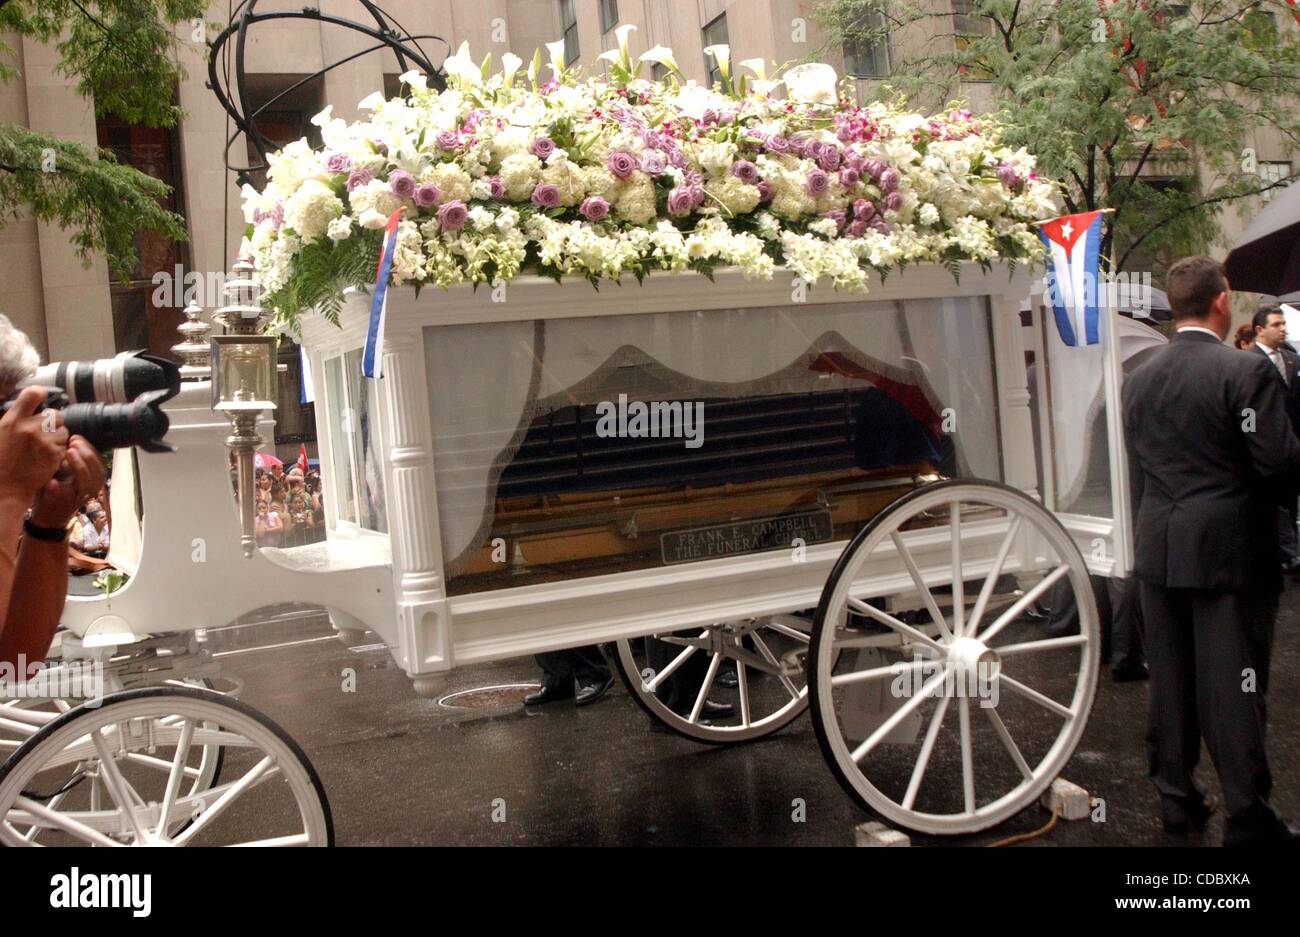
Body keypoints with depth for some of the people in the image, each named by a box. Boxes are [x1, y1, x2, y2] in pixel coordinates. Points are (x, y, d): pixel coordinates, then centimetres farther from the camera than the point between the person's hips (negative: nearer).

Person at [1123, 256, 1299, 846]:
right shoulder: (1246, 371, -13)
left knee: (1169, 681, 14)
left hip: (1158, 551, 6)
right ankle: (1247, 820, 11)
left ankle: (1176, 798, 25)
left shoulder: (1138, 379, 5)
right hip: (1229, 552, -5)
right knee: (1233, 687, 2)